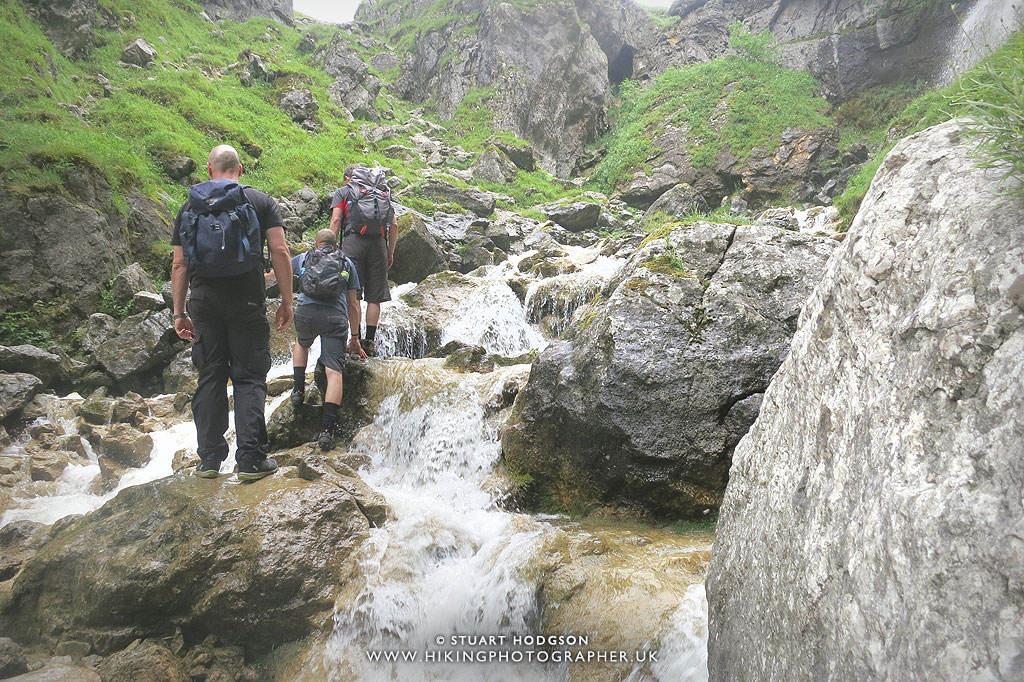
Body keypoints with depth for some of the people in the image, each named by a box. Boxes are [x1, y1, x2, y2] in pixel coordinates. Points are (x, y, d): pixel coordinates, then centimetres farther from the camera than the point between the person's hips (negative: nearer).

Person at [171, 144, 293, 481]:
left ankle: (209, 459, 14)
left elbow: (179, 265, 8)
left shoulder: (189, 208, 11)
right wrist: (287, 302, -1)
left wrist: (179, 313, 13)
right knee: (249, 378, 2)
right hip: (246, 301, -2)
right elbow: (280, 251, -6)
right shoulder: (261, 202, 4)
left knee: (210, 378, 11)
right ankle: (251, 459, -2)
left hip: (203, 301, 3)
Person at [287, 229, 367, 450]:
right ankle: (327, 429, -15)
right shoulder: (347, 263, 24)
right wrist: (355, 337, 28)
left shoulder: (303, 257, 25)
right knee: (334, 371, -5)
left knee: (301, 343, 35)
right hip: (336, 317, -1)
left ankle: (299, 389, 24)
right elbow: (353, 303, 22)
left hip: (306, 311, 1)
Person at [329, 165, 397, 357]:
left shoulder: (342, 192, 16)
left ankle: (355, 340, -6)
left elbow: (336, 220, 1)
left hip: (354, 239, -3)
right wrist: (391, 252, 19)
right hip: (378, 242, 3)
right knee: (374, 296, 4)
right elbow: (394, 225, 16)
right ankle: (370, 341, 4)